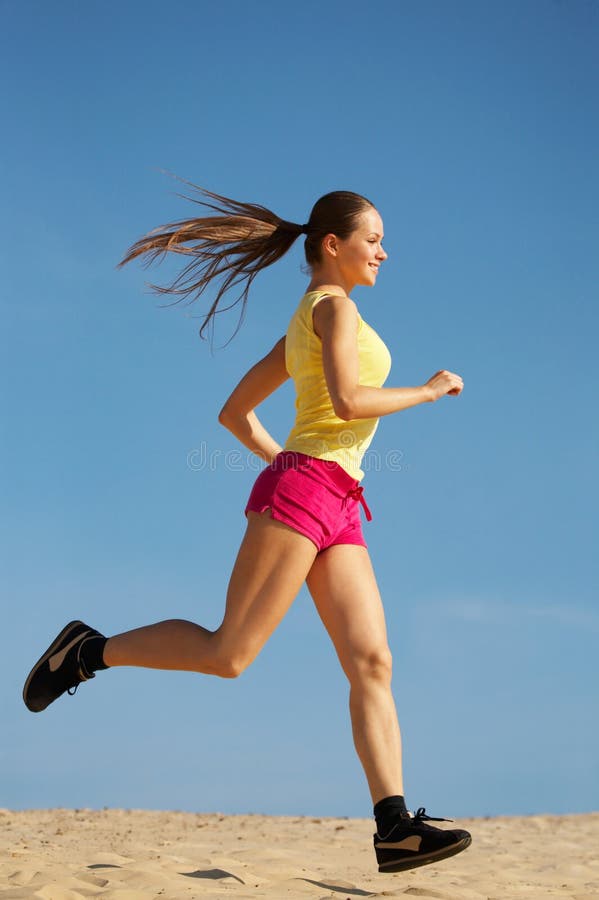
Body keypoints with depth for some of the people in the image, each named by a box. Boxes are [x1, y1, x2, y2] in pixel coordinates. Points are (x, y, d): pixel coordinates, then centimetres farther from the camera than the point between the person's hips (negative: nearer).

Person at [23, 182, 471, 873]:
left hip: (334, 510, 10)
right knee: (229, 653, -11)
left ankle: (395, 827, -11)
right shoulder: (334, 305, 0)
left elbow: (234, 413, 26)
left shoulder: (301, 325, 26)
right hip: (305, 489, -10)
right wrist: (428, 391, -5)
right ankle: (90, 650, 6)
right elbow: (348, 400, -18)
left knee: (372, 663, -4)